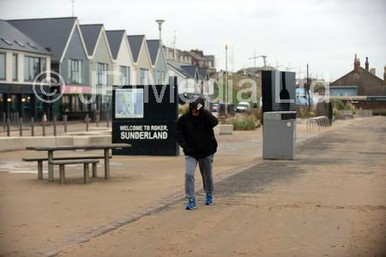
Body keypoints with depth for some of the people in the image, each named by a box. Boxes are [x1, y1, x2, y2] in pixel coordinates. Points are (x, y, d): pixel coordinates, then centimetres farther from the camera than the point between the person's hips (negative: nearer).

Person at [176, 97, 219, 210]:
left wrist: (202, 111, -31)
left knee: (207, 175, 14)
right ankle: (191, 200, -8)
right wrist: (185, 146, -10)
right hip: (190, 153, 0)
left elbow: (215, 122, -31)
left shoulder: (205, 116, -9)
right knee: (188, 174, -16)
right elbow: (179, 134, 2)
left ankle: (209, 194, 40)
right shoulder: (184, 119, -6)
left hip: (206, 152, 0)